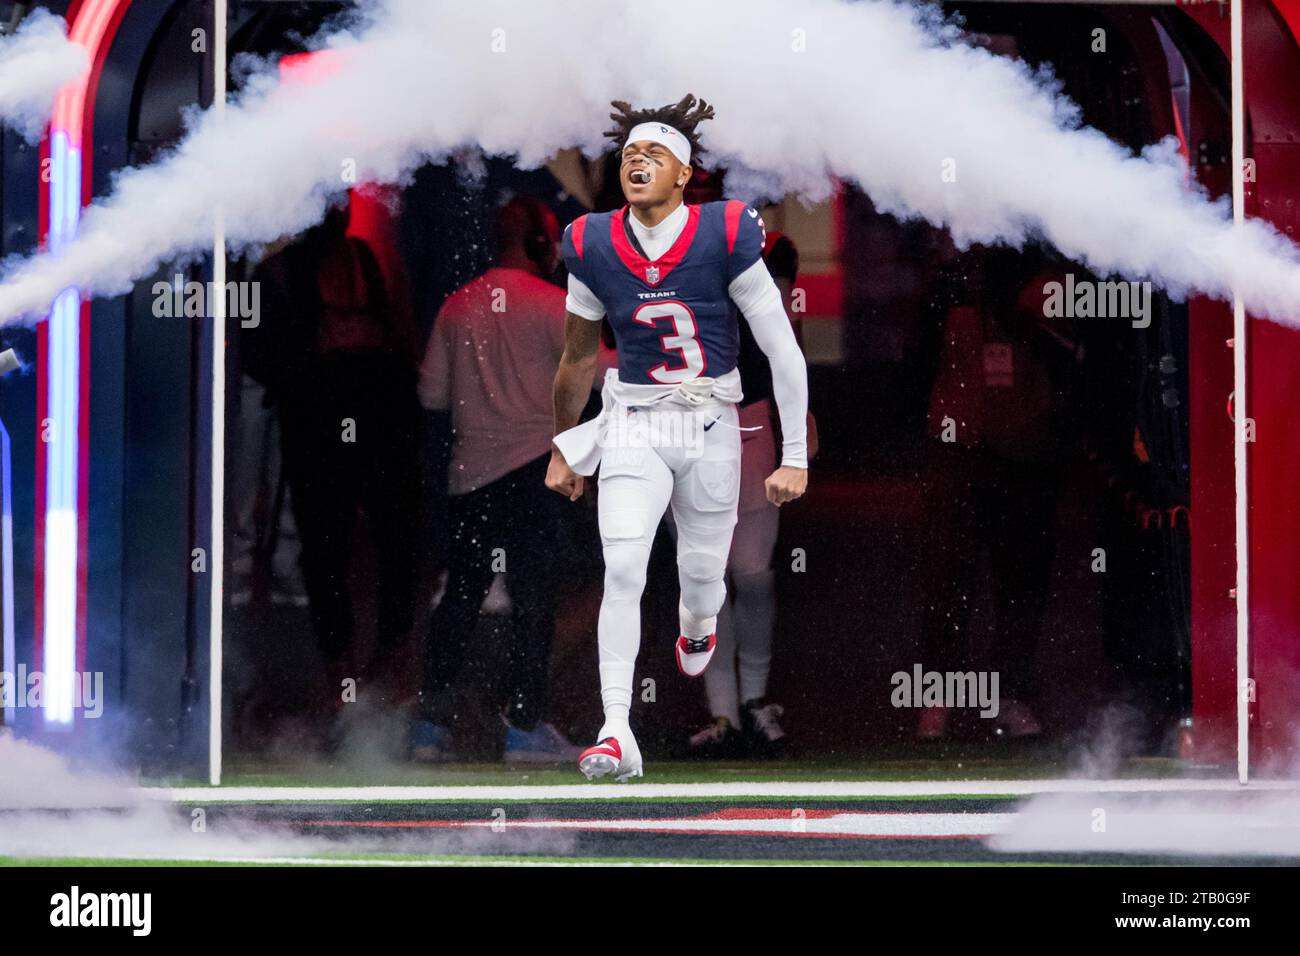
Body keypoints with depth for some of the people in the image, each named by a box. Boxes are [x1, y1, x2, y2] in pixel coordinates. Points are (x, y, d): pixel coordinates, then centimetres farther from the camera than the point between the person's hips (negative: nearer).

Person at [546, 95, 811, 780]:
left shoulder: (725, 237, -13)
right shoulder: (595, 249, -3)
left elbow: (784, 352, -9)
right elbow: (577, 358, 13)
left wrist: (794, 457, -10)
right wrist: (564, 448, 19)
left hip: (709, 427, -1)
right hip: (632, 425, 1)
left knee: (701, 568, 12)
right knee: (623, 570, -16)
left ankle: (697, 625, 52)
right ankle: (616, 733, -19)